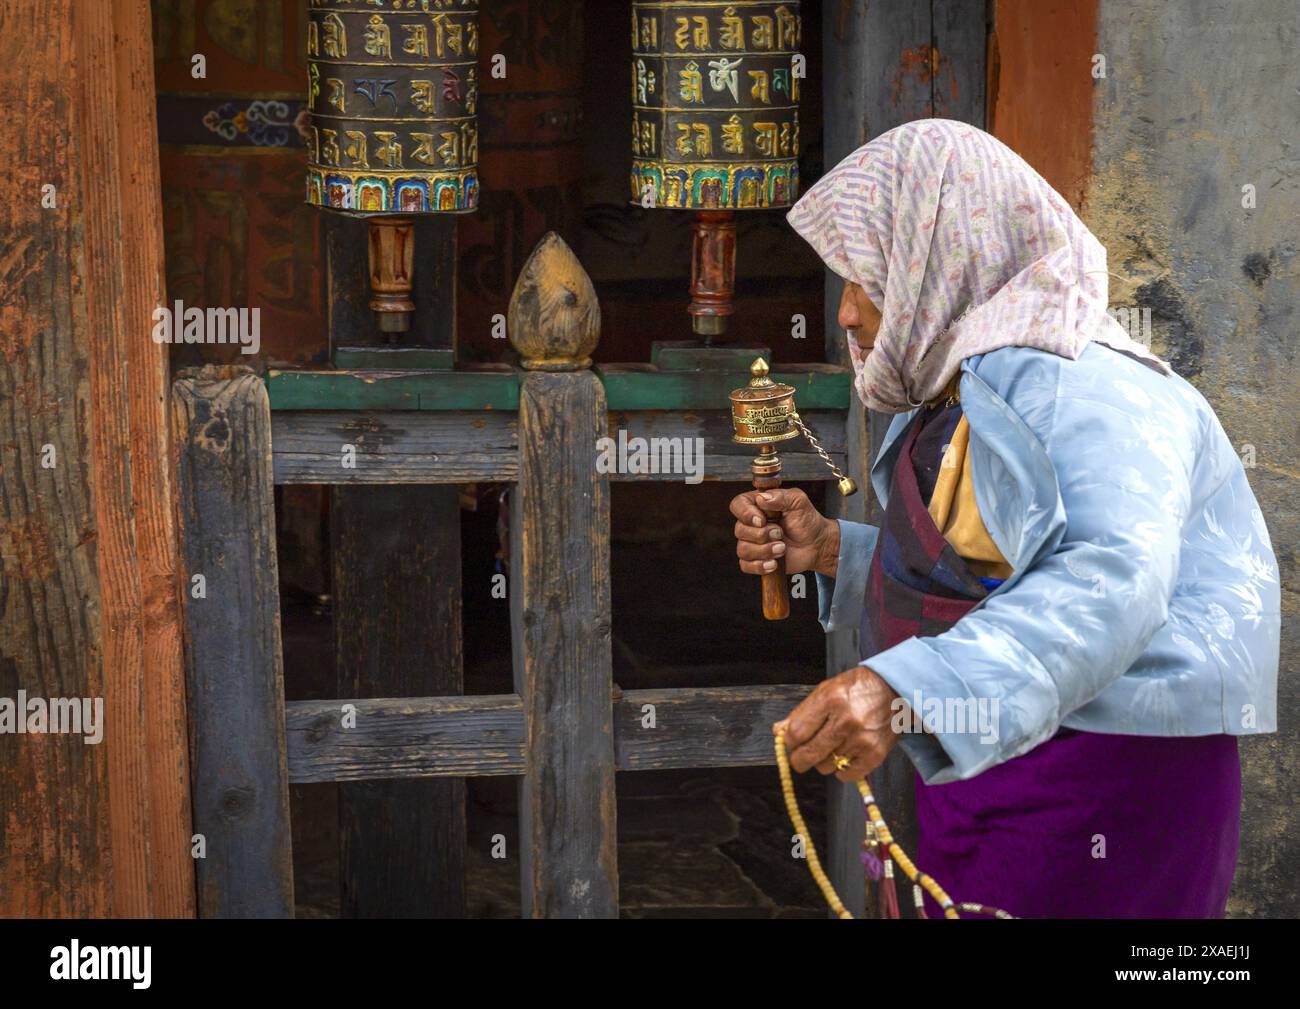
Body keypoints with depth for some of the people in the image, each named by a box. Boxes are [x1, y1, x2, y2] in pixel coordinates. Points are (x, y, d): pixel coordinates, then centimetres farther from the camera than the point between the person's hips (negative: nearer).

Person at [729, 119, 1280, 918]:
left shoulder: (1071, 387, -19)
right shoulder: (972, 390, 15)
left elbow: (1114, 579, -36)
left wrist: (907, 692, -49)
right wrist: (830, 550, 4)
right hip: (998, 783, 10)